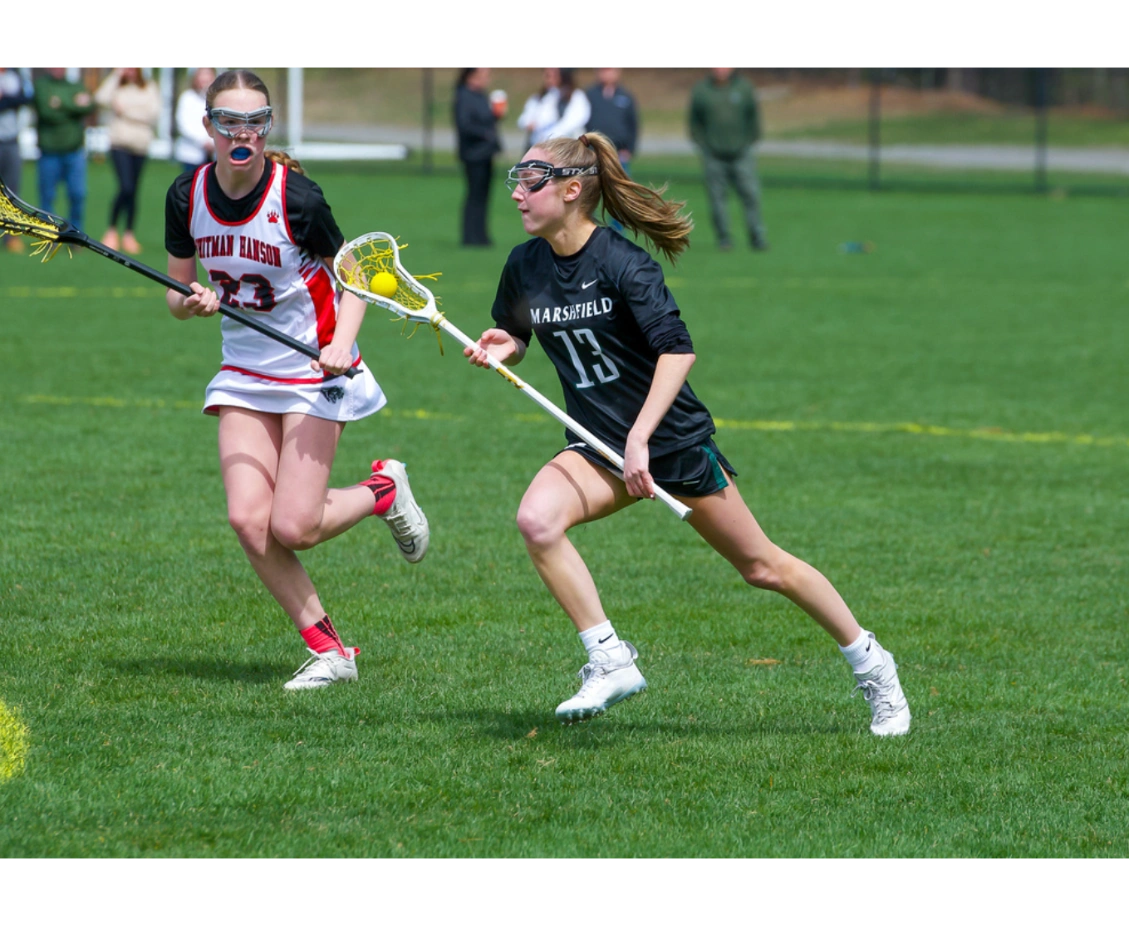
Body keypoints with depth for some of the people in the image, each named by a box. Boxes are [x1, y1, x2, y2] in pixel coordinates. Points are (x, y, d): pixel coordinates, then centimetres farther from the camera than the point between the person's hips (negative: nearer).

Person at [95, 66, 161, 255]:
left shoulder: (149, 89, 10)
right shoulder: (117, 87, 8)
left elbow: (154, 114, -2)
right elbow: (101, 98, -11)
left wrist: (126, 111, -7)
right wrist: (116, 76, -8)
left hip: (140, 146, 2)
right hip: (120, 144, -2)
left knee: (133, 191, 5)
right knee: (126, 188, -16)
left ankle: (130, 235, 11)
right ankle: (111, 231, -2)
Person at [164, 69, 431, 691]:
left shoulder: (295, 196, -18)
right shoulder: (188, 196, -5)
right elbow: (177, 294, 6)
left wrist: (341, 343, -23)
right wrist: (193, 303, -17)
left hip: (314, 369, -4)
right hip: (244, 372, 4)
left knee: (294, 529, -13)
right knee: (248, 521, -11)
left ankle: (383, 490, 19)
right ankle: (328, 651, 3)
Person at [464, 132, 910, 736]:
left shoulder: (620, 262, -19)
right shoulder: (525, 267, -1)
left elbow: (678, 349, -24)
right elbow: (515, 338, 17)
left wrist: (639, 438, -32)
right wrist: (501, 348, -8)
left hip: (674, 440, -5)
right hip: (599, 446, 5)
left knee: (762, 567, 5)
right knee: (537, 519, -25)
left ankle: (869, 662, 24)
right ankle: (610, 662, -16)